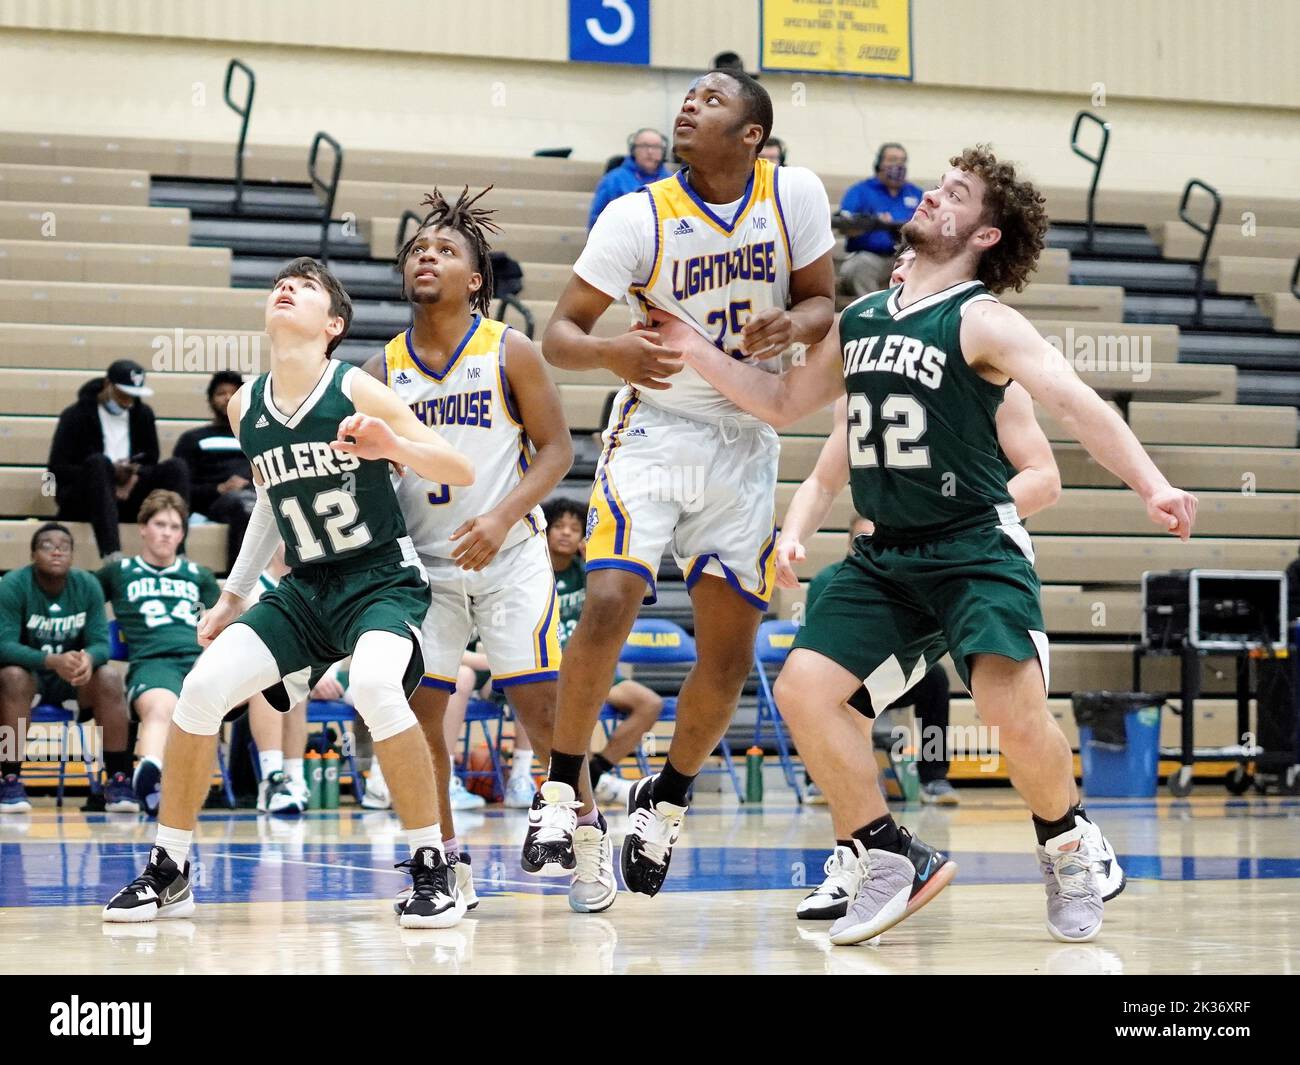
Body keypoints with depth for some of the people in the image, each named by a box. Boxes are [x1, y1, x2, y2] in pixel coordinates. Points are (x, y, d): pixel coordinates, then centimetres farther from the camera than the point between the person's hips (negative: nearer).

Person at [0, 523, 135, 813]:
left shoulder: (88, 585, -6)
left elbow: (101, 642, -10)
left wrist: (88, 659, -37)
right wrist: (52, 662, -42)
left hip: (73, 679, 3)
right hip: (29, 673, -3)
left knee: (110, 677, -25)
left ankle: (118, 780, -22)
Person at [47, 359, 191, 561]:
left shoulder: (142, 414, 13)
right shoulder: (76, 416, -1)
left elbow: (151, 463, 15)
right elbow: (57, 469, -8)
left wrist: (135, 476, -11)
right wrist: (110, 473, -18)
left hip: (127, 495, 4)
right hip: (81, 503, -4)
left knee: (175, 467, -19)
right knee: (99, 462, -36)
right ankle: (111, 553, -54)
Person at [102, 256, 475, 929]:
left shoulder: (356, 392, -13)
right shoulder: (245, 408, 3)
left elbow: (462, 473, -13)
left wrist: (394, 448, -32)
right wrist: (233, 593, 21)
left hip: (382, 580, -5)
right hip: (304, 589, 5)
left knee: (374, 686, -34)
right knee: (203, 686, -12)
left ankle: (432, 872, -19)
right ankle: (167, 873, 4)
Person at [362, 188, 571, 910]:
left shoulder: (511, 352, -7)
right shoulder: (384, 370, 2)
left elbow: (557, 448, -6)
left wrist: (502, 517, -18)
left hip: (508, 554, -3)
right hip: (423, 560, 3)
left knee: (539, 701, -6)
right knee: (418, 705, -1)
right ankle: (444, 849, 12)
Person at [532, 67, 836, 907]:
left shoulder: (795, 195, -7)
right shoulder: (640, 215, -12)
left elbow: (823, 302, 4)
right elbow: (559, 333, -10)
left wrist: (792, 325, -20)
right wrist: (611, 351, -32)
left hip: (747, 442, 3)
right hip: (656, 431, -3)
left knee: (730, 653, 3)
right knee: (609, 603, -22)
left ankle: (667, 799, 25)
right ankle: (567, 793, -6)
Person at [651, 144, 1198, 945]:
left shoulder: (981, 321, -9)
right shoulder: (860, 320, 11)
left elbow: (1077, 404, -21)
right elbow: (783, 404, 24)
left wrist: (1151, 485, -35)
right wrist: (694, 350, 12)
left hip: (978, 548, -6)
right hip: (885, 556, 6)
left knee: (1013, 706, -24)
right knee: (804, 689, -9)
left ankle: (1068, 847, 6)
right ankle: (889, 864, 6)